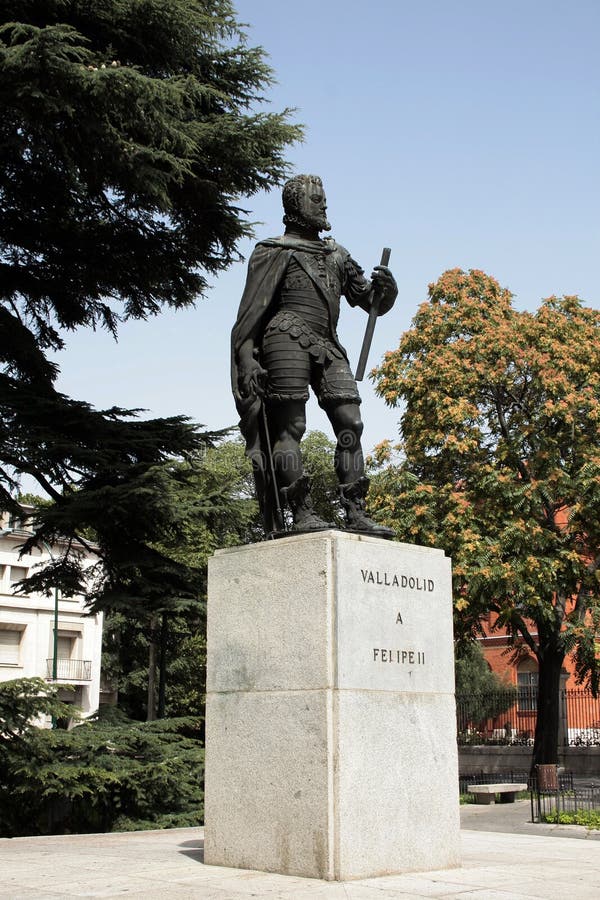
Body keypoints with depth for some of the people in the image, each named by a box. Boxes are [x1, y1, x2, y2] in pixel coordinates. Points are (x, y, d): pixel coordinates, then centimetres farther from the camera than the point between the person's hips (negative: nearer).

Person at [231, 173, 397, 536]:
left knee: (350, 424, -6)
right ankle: (303, 513, -13)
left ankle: (356, 513, -7)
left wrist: (386, 287, 2)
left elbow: (373, 302, 26)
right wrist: (246, 360, -11)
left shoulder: (337, 255, 26)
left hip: (328, 347, 6)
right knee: (291, 426, -10)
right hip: (288, 339, -6)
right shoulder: (275, 252, 9)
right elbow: (250, 312, 1)